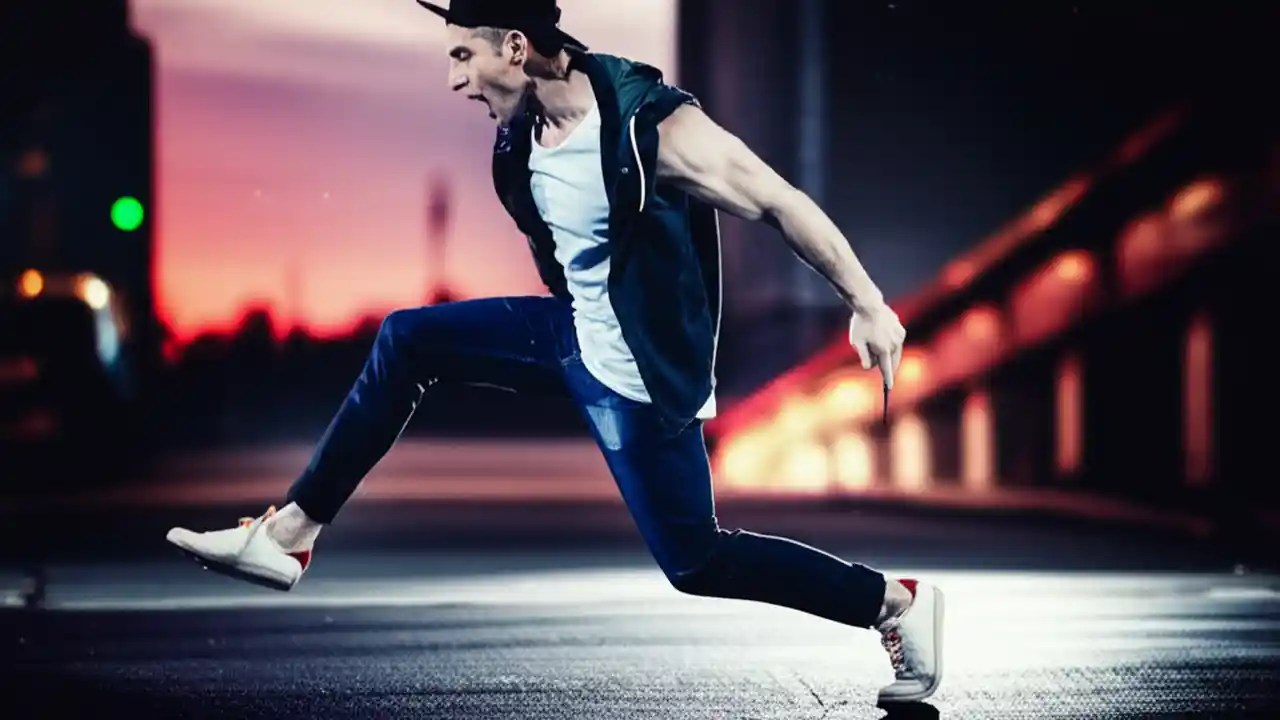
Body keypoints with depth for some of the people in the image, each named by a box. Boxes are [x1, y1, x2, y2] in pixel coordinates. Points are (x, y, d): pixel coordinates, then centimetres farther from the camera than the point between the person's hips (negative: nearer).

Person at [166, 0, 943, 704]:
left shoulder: (658, 129, -27)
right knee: (407, 340, 8)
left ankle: (897, 602, 13)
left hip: (635, 374, -8)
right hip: (575, 334, 8)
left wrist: (870, 307, -18)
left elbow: (784, 203, -21)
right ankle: (289, 534, 14)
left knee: (695, 563, -1)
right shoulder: (525, 134, -5)